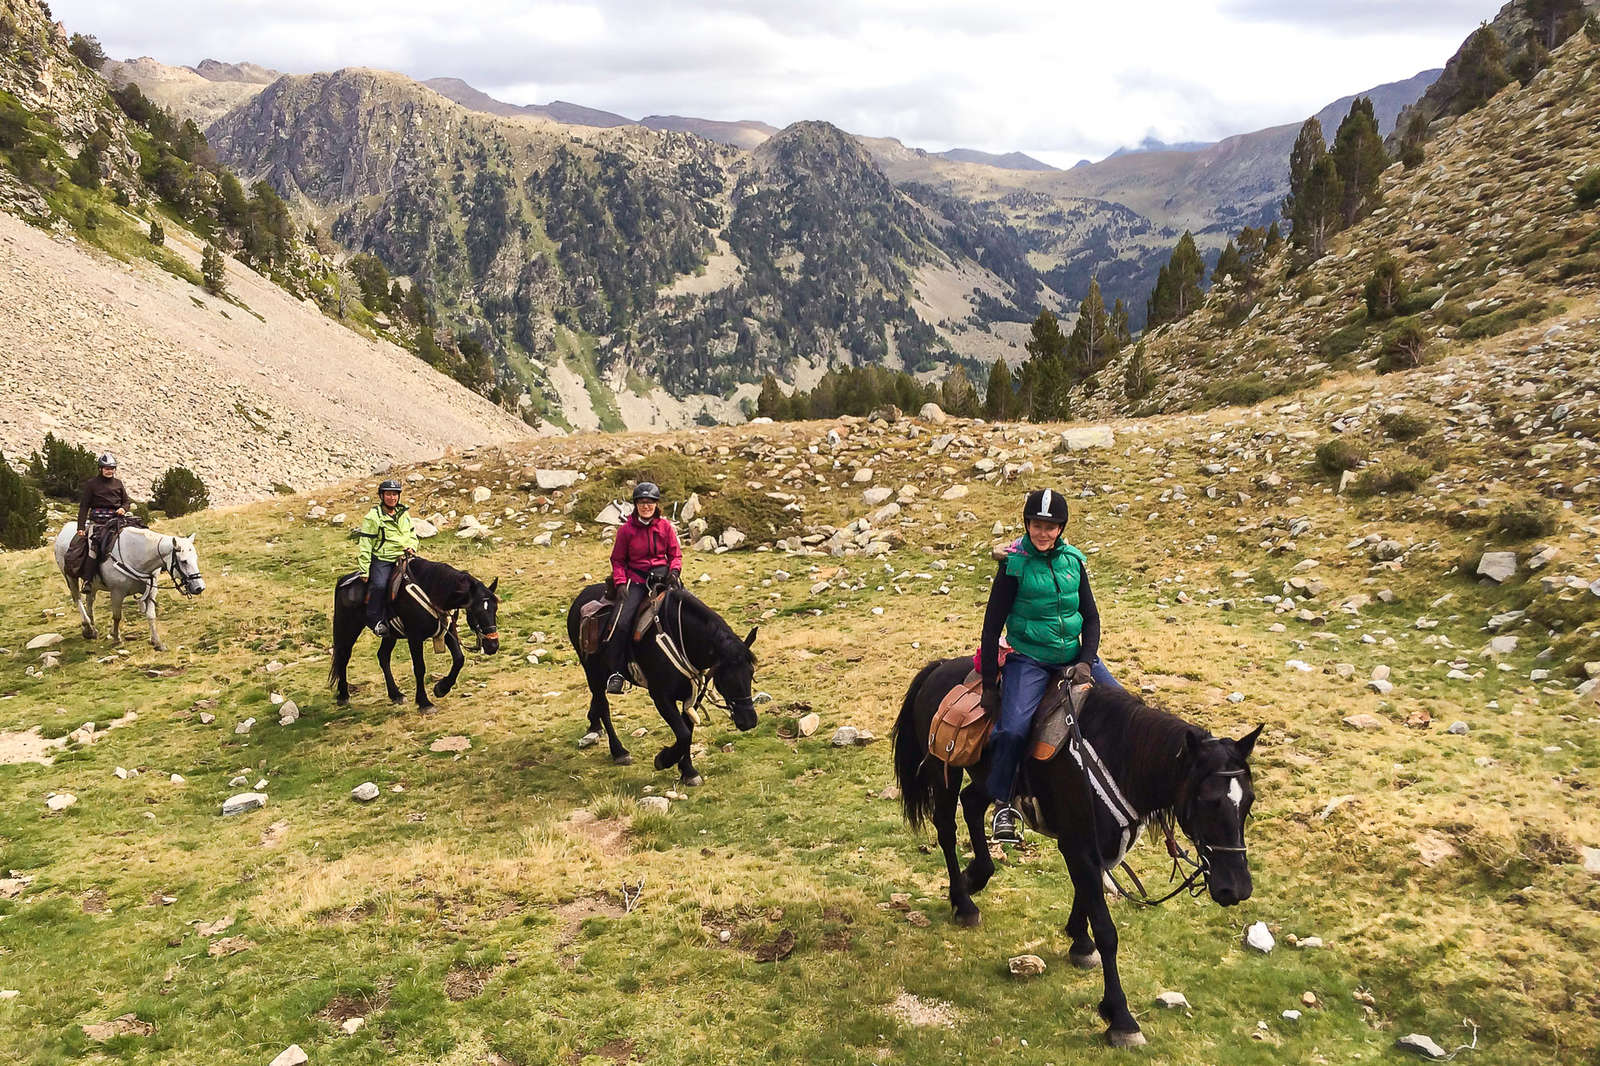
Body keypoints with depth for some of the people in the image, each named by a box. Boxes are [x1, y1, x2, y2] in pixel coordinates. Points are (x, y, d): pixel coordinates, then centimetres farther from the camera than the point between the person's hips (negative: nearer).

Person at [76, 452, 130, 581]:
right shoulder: (91, 484, 4)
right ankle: (87, 580, -14)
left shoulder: (118, 483, 15)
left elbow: (126, 501, 21)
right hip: (97, 521, -4)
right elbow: (83, 506, 2)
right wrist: (81, 527, -6)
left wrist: (123, 508, -5)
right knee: (94, 548, -19)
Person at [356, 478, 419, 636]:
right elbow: (365, 545, -5)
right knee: (379, 585, -28)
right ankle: (375, 620, -14)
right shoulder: (373, 517, -4)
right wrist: (364, 570, -10)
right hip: (381, 560, -5)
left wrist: (411, 547, 1)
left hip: (403, 559, 6)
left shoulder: (404, 514, 14)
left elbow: (413, 535, 26)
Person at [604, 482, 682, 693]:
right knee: (621, 622, -20)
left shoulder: (665, 526, 7)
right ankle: (616, 673, -12)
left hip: (661, 572, 1)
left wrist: (674, 571, -10)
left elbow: (676, 554, 11)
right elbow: (618, 560, 8)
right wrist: (620, 583, -7)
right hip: (636, 578, -1)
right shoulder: (626, 529, 4)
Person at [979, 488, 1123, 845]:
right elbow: (992, 625, -7)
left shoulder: (1073, 560, 3)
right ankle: (1005, 806, -5)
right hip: (1028, 659, -4)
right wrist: (990, 686, -8)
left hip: (1073, 655, 5)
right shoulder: (1014, 563, -9)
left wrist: (1086, 662, -7)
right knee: (1012, 729, -25)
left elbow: (1091, 617, 9)